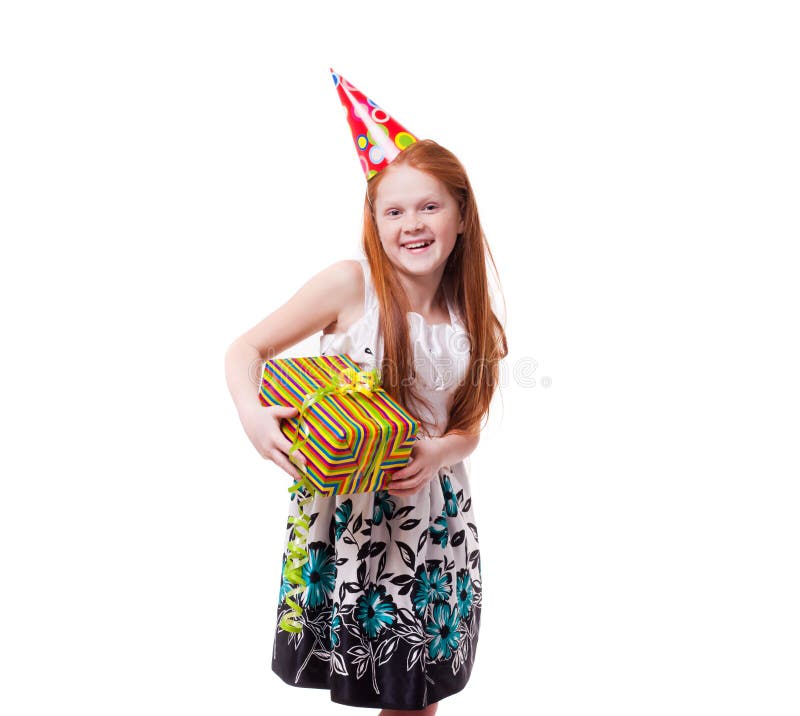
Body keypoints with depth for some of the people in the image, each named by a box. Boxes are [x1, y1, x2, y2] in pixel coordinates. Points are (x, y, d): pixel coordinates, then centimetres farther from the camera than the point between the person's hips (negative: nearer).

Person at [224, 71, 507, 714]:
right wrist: (253, 415, -24)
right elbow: (246, 350, -6)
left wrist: (439, 453, -14)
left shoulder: (472, 320, 0)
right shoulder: (349, 285, -11)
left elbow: (468, 428, 8)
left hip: (434, 513, 4)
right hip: (346, 508, -3)